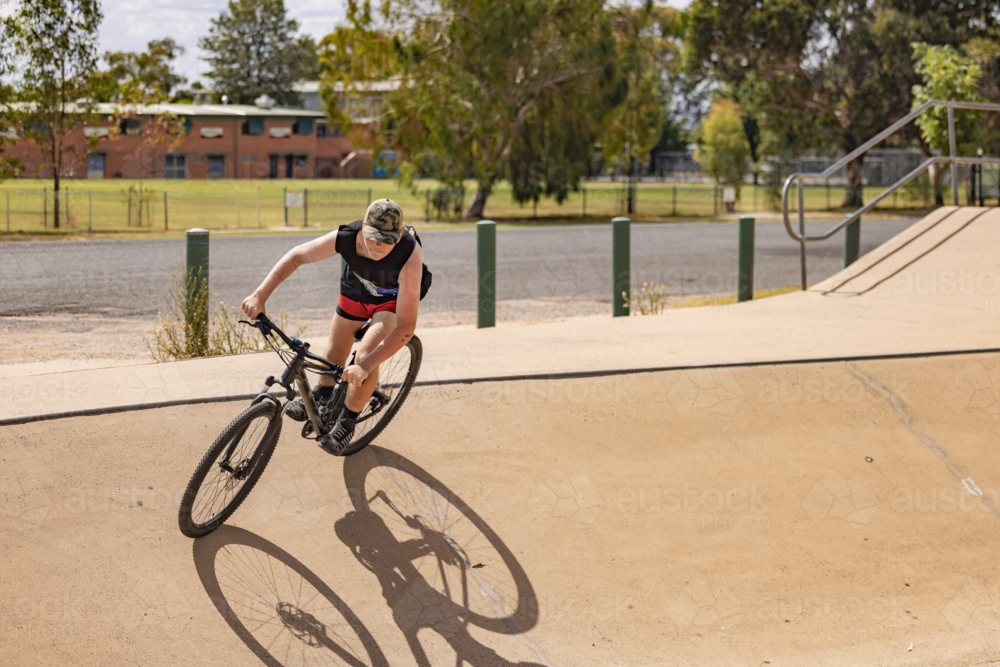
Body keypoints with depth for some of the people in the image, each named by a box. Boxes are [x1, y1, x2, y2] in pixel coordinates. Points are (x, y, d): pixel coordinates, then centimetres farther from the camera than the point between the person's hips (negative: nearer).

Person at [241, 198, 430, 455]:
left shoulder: (410, 258, -44)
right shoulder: (345, 238, -36)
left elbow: (406, 327, -43)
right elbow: (296, 256, -19)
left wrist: (366, 364, -50)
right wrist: (260, 295, -28)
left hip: (394, 297, -3)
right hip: (357, 289, 3)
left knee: (365, 357, -21)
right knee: (335, 350, 11)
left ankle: (347, 423, 1)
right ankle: (321, 396, 44)